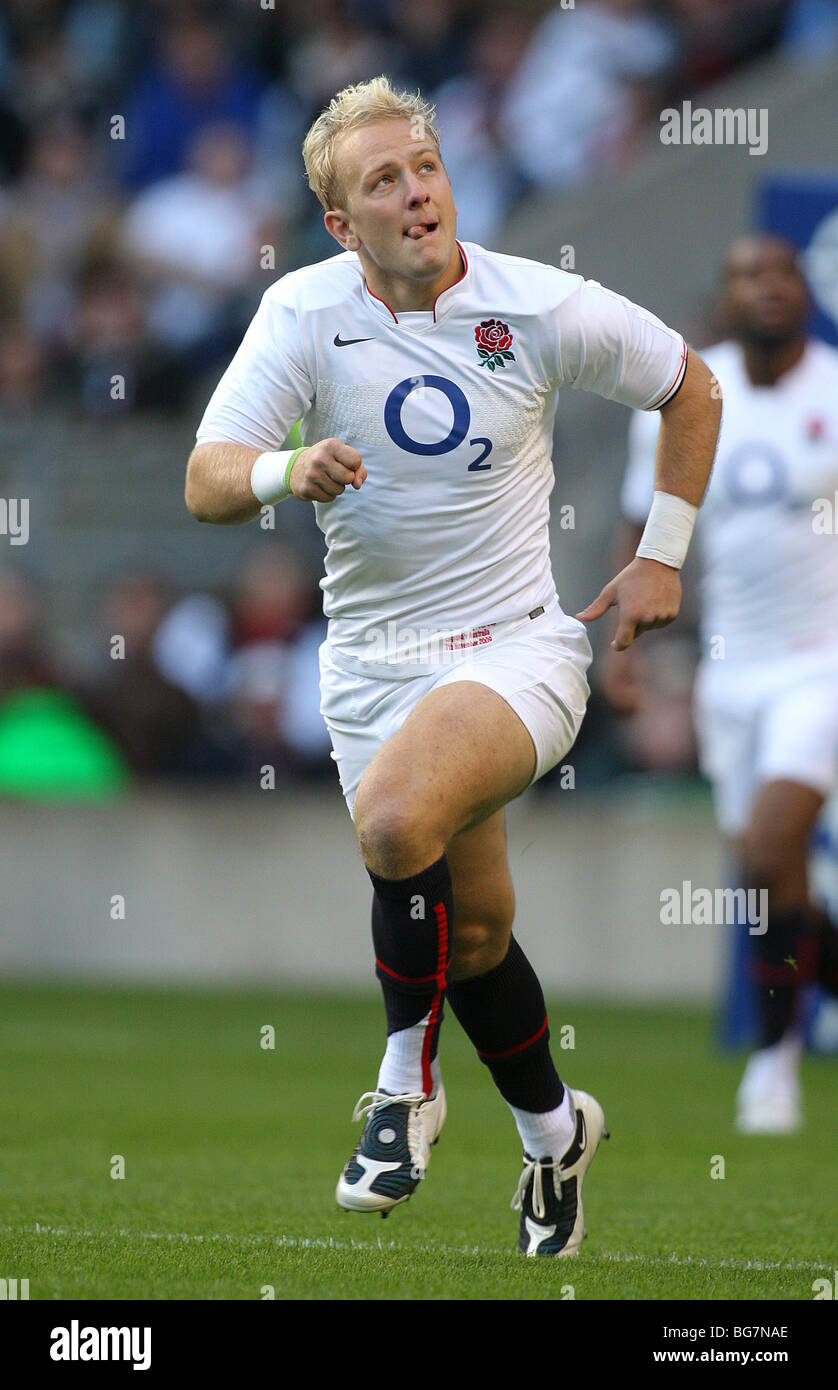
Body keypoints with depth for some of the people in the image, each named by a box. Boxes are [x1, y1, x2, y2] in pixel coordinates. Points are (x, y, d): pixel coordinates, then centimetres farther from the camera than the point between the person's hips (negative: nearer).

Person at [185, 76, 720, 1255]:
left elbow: (690, 387, 9)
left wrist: (662, 555, 6)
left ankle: (409, 1073, -11)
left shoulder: (546, 309, -9)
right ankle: (555, 1125, 39)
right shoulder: (305, 311, -7)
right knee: (471, 929, 11)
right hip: (373, 660, 3)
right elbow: (205, 482, -12)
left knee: (396, 819, -32)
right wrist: (285, 471, -34)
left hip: (519, 647, -3)